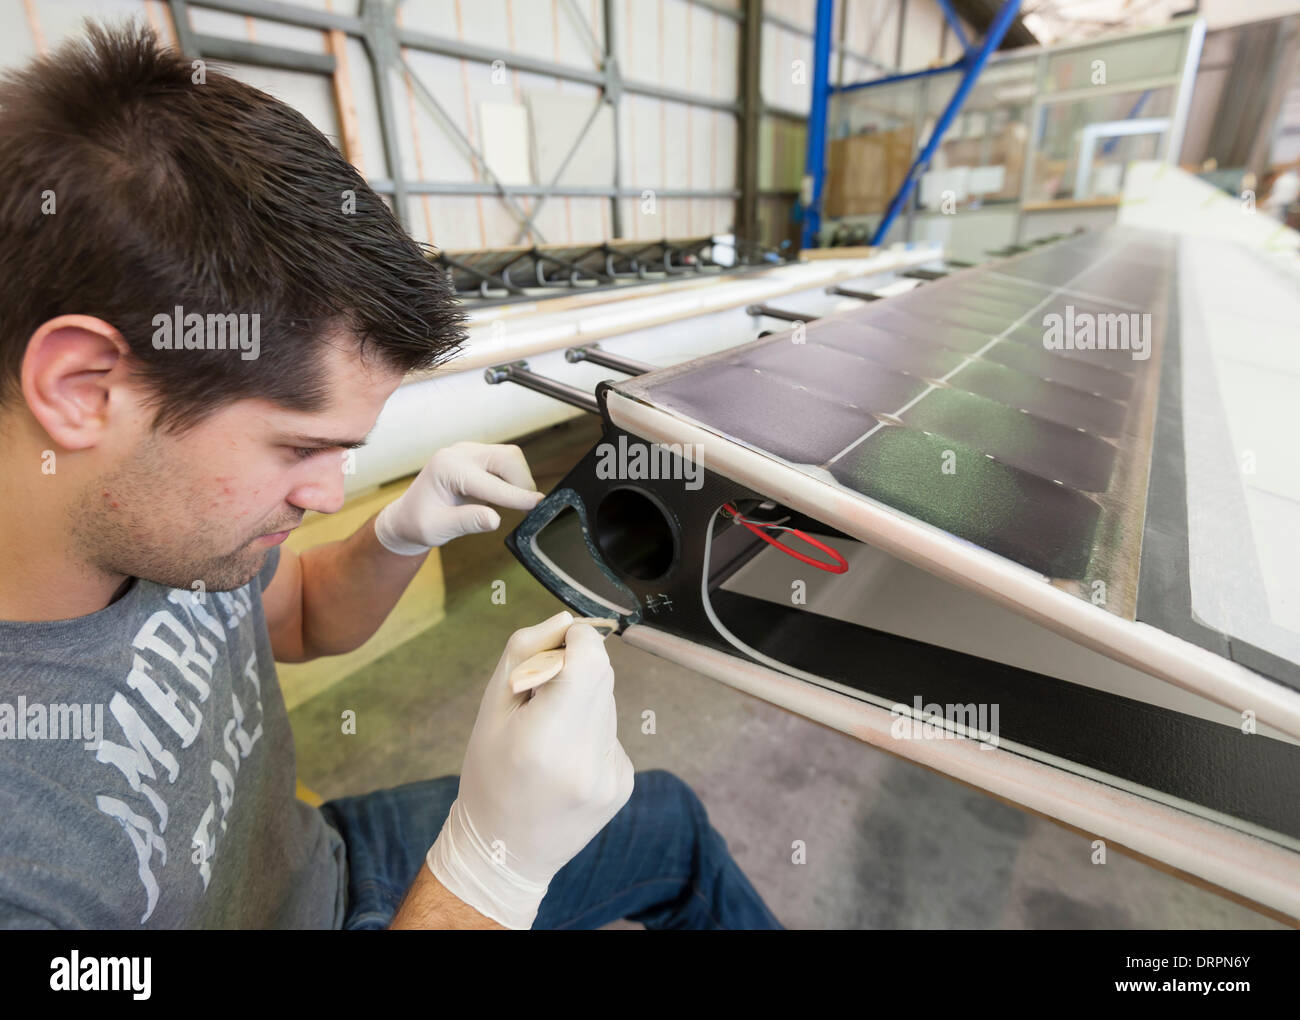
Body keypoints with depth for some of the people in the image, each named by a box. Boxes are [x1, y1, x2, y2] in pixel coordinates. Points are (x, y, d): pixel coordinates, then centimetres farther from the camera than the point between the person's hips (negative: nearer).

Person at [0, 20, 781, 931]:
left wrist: (402, 533, -17)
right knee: (667, 833, 1)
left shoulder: (179, 527, -16)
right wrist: (490, 866, -40)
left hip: (321, 862, 5)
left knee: (670, 819, 14)